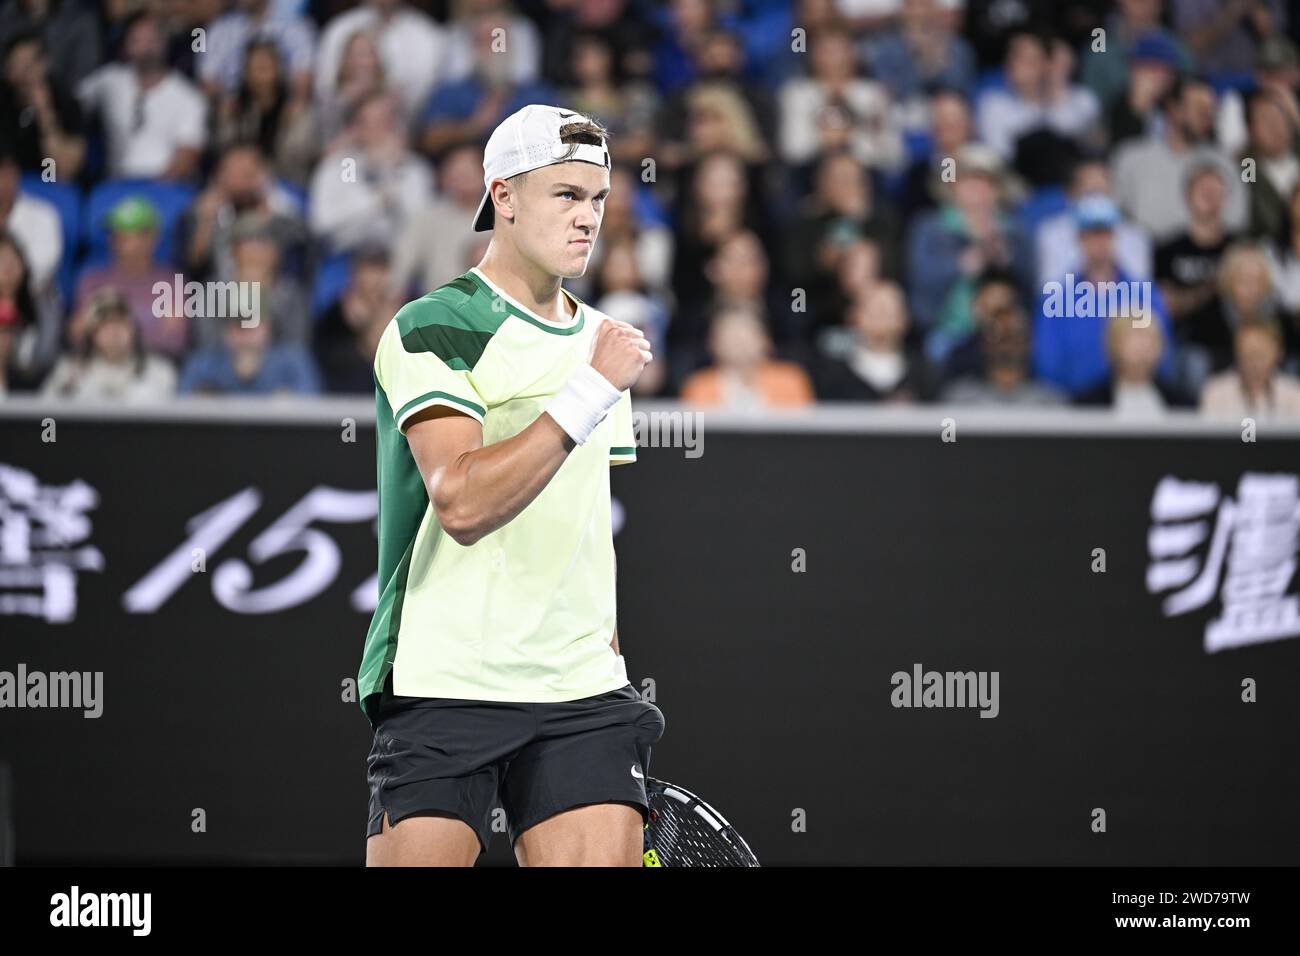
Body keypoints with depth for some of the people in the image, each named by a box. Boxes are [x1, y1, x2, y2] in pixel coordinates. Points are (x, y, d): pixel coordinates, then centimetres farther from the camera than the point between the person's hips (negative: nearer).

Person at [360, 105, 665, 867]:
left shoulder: (599, 341, 17)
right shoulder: (431, 331, -6)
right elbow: (462, 504, -21)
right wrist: (589, 392, -21)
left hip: (583, 692, 6)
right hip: (443, 686, -6)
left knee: (606, 854, -8)